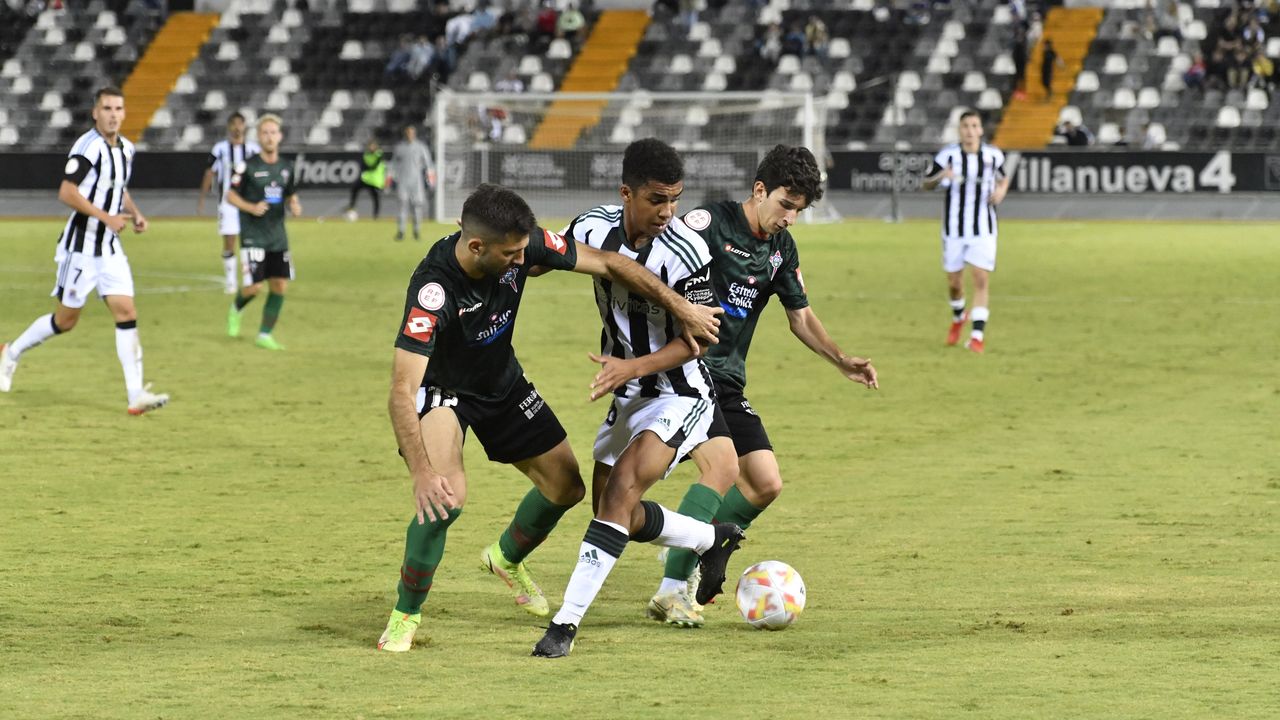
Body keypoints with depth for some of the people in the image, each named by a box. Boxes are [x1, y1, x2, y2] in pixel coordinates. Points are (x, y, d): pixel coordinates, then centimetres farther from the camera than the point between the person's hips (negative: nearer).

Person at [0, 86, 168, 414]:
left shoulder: (126, 149, 9)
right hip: (81, 246, -7)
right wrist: (106, 217, -25)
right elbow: (66, 192, -22)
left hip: (110, 248, 7)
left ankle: (136, 395, -10)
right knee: (66, 319, 4)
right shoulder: (88, 146, -17)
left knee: (126, 313, -5)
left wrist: (135, 214, 7)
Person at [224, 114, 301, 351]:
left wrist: (295, 206, -3)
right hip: (253, 235, -5)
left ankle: (265, 335, 11)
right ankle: (236, 309, 24)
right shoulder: (249, 166, -8)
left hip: (278, 236, 5)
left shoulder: (286, 168, 7)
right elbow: (231, 195, -3)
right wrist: (251, 207, -19)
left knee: (280, 285, -1)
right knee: (254, 286, -11)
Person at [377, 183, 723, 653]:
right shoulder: (433, 289, -40)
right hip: (442, 389, -6)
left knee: (566, 487, 9)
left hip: (503, 384, 6)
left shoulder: (523, 245, -25)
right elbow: (401, 392, -43)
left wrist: (680, 306, -10)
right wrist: (421, 473, -53)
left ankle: (506, 559, 41)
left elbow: (606, 263, -11)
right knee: (446, 497, -29)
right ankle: (405, 615, -8)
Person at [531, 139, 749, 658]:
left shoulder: (685, 254, -25)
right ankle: (713, 542, 38)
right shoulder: (592, 229, -10)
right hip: (627, 397, 7)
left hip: (679, 395, -7)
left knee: (621, 488, -25)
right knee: (614, 512, 12)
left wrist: (632, 366, -32)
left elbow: (696, 341, -19)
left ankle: (568, 619, -25)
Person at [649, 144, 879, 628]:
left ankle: (687, 551, 20)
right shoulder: (710, 222, -12)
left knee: (766, 484, 1)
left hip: (729, 381, 8)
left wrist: (843, 362, 6)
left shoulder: (782, 248, 11)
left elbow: (801, 317, 20)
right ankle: (671, 592, -15)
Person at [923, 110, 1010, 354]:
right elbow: (927, 185, 3)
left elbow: (1003, 178, 19)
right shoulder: (947, 155, -5)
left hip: (983, 230, 0)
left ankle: (977, 336, -13)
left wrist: (1001, 190, -4)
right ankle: (958, 318, 41)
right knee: (954, 283, 9)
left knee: (981, 281, -12)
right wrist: (941, 176, -19)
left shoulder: (993, 155, -1)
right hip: (954, 230, 0)